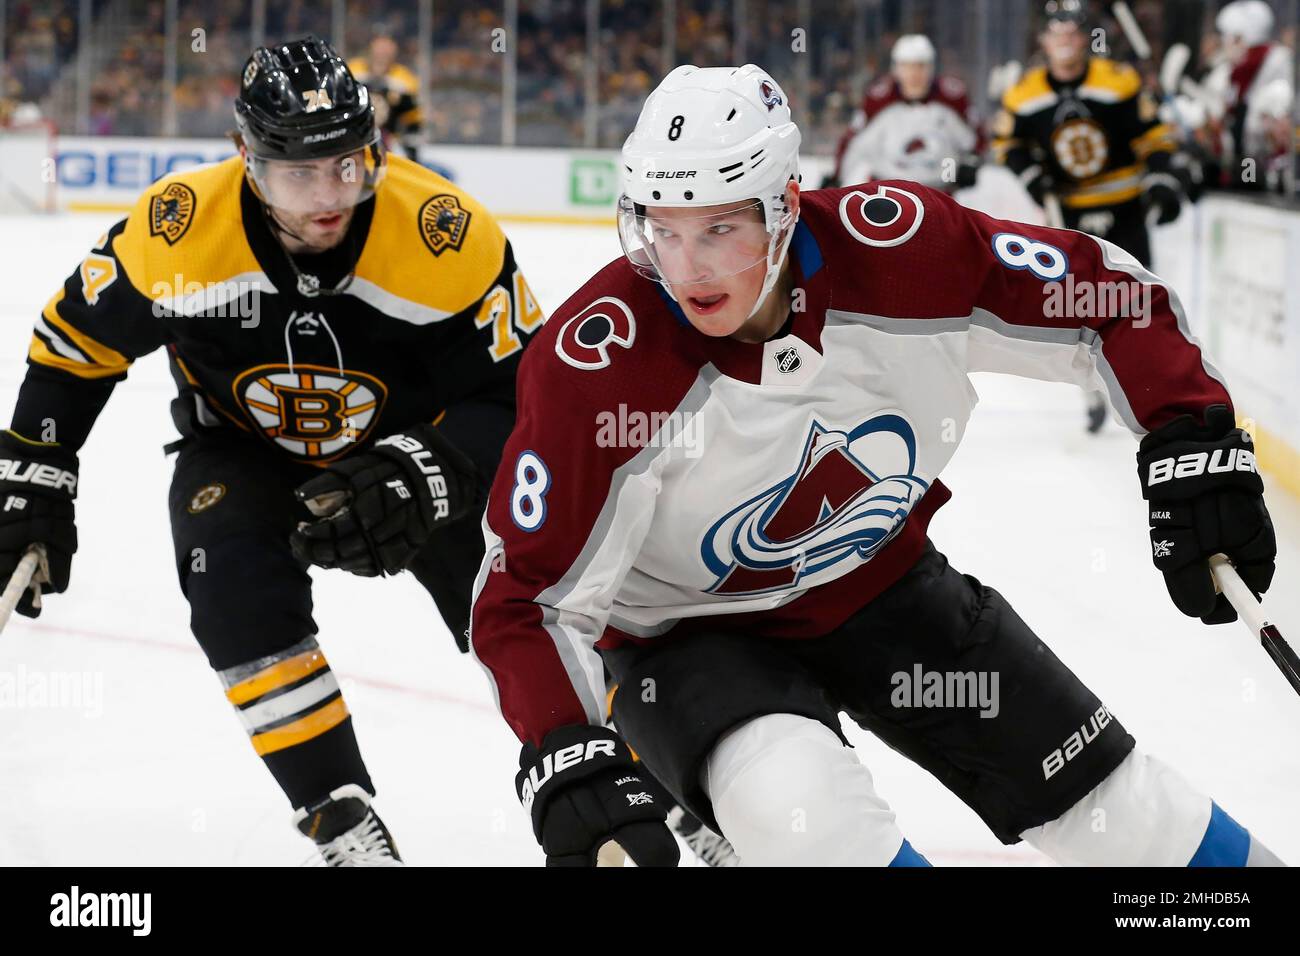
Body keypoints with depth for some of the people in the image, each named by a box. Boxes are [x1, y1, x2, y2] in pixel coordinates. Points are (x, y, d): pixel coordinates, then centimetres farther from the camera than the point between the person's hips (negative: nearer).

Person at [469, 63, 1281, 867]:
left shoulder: (894, 244, -25)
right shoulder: (595, 360, -30)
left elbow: (1110, 295, -13)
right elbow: (525, 593, -25)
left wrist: (1193, 441, -25)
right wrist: (565, 757, -40)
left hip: (881, 581, 3)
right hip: (692, 635, -3)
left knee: (1111, 803, 8)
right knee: (795, 796, -35)